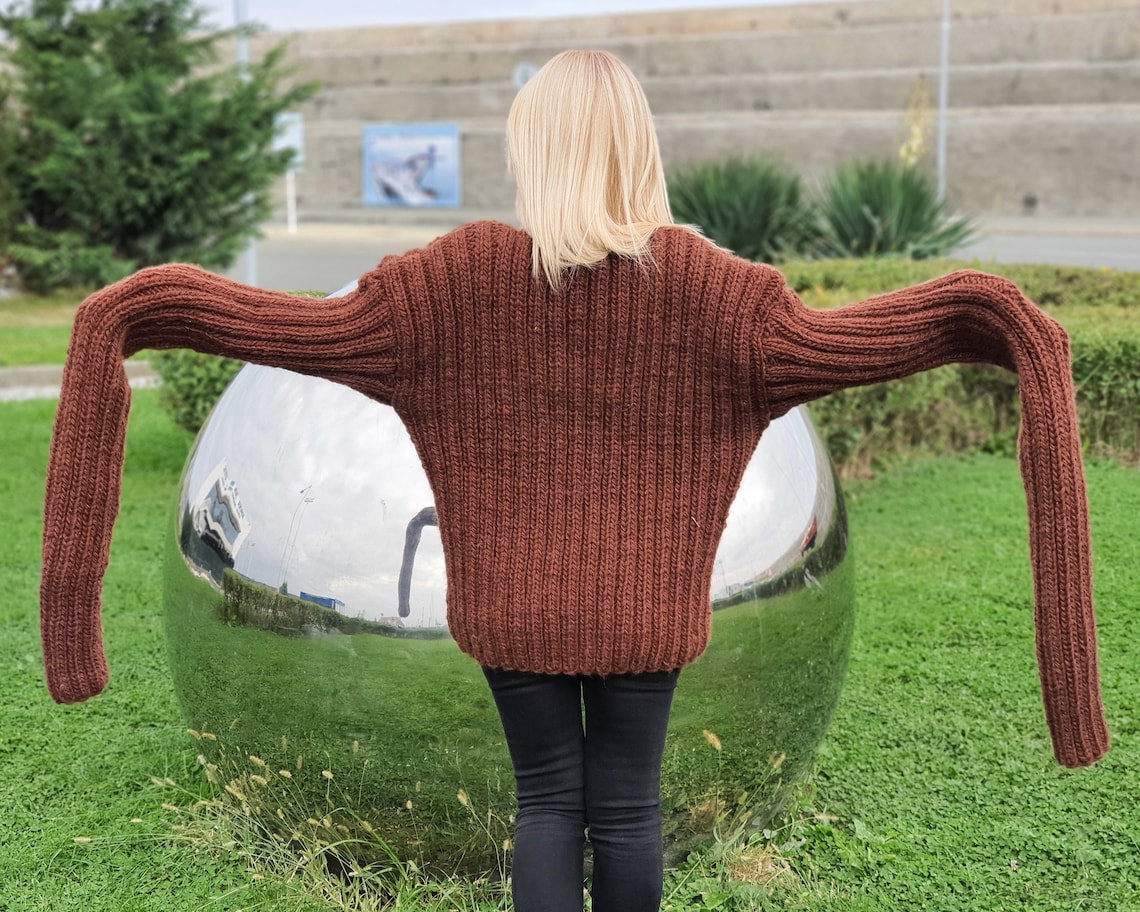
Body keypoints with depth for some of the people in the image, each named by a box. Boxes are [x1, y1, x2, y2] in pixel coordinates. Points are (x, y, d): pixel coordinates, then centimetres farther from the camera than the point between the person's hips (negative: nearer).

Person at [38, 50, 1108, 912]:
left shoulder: (457, 276, -12)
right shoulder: (698, 282, -13)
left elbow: (267, 323, -11)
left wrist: (128, 313, 2)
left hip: (512, 606, 1)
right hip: (644, 609, 0)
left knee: (547, 799, 17)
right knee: (626, 807, 15)